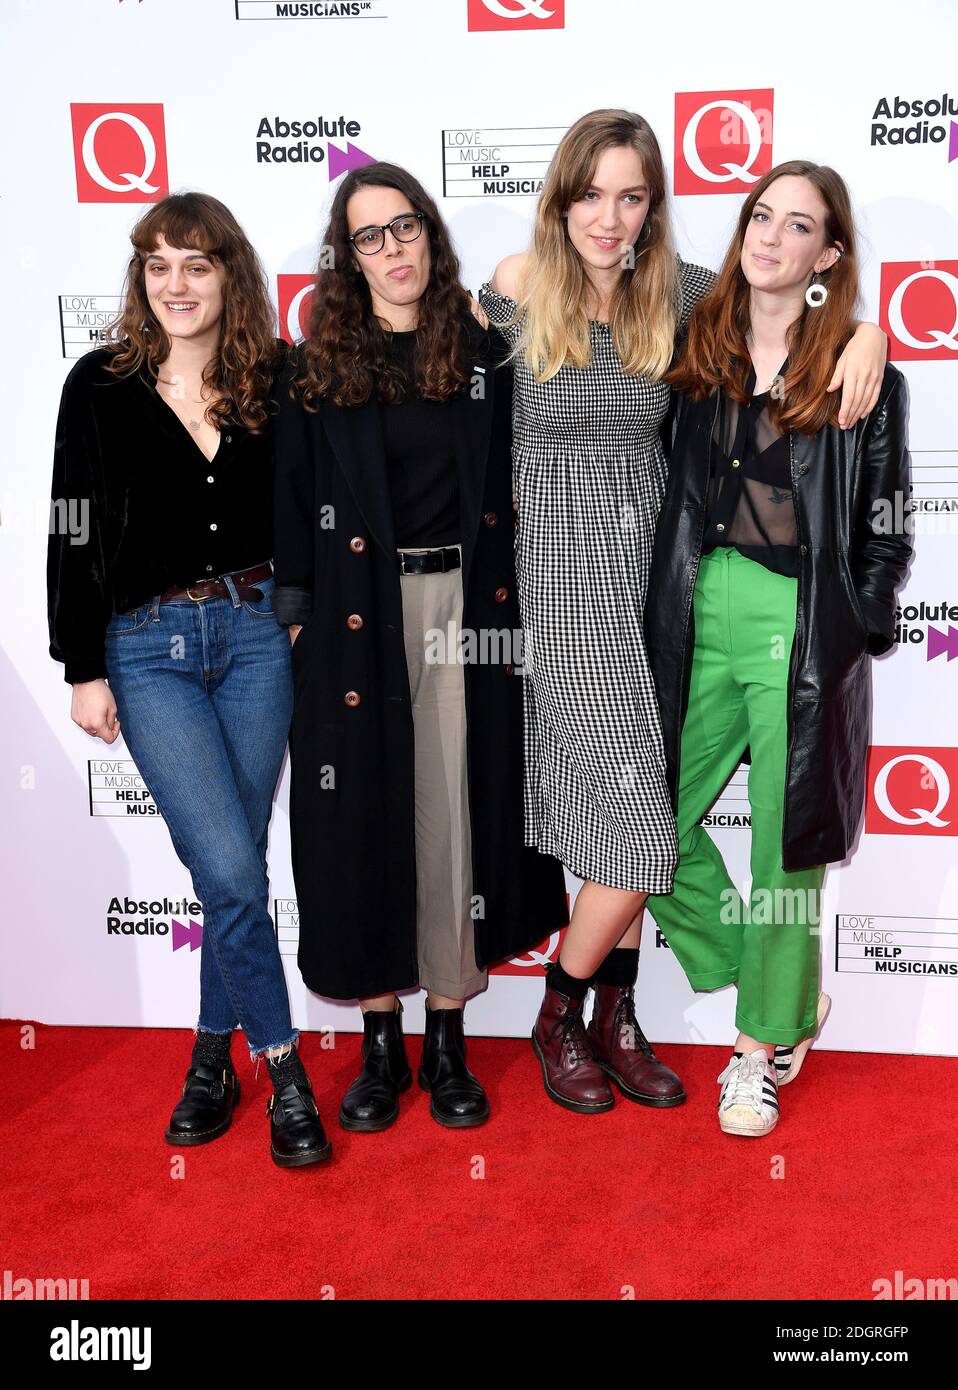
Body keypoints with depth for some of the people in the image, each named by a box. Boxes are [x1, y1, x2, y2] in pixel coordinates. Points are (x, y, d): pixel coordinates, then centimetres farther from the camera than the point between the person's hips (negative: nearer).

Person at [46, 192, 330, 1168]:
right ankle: (284, 1072, 8)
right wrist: (84, 668, -4)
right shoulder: (102, 384, -1)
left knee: (233, 864, 7)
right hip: (148, 647, -2)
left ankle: (213, 1058, 26)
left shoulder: (274, 381, 4)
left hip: (256, 632, 2)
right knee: (231, 871, -9)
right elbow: (74, 536, -1)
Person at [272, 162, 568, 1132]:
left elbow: (520, 489, 8)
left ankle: (448, 1047, 18)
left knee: (458, 811, 4)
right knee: (365, 817, 3)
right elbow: (292, 501, 4)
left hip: (467, 606, 1)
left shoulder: (486, 352, 7)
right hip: (359, 616, 0)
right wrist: (295, 621, -1)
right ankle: (380, 1048, 19)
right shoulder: (318, 367, 5)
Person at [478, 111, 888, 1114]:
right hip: (564, 574, -4)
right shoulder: (516, 289, -4)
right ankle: (557, 1020, 16)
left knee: (625, 821, 9)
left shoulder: (673, 294, 3)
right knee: (638, 821, -8)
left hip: (652, 566, 4)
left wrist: (868, 329, -9)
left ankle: (614, 1019, 26)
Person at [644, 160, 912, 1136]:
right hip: (700, 617, 4)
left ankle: (767, 1041, 28)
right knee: (651, 824, 7)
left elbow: (886, 528, 0)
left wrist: (855, 634, -4)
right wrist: (670, 609, 1)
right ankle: (789, 996, 28)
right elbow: (671, 494, 12)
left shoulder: (862, 372, -2)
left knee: (784, 847, 5)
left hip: (805, 633, -4)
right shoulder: (697, 349, 8)